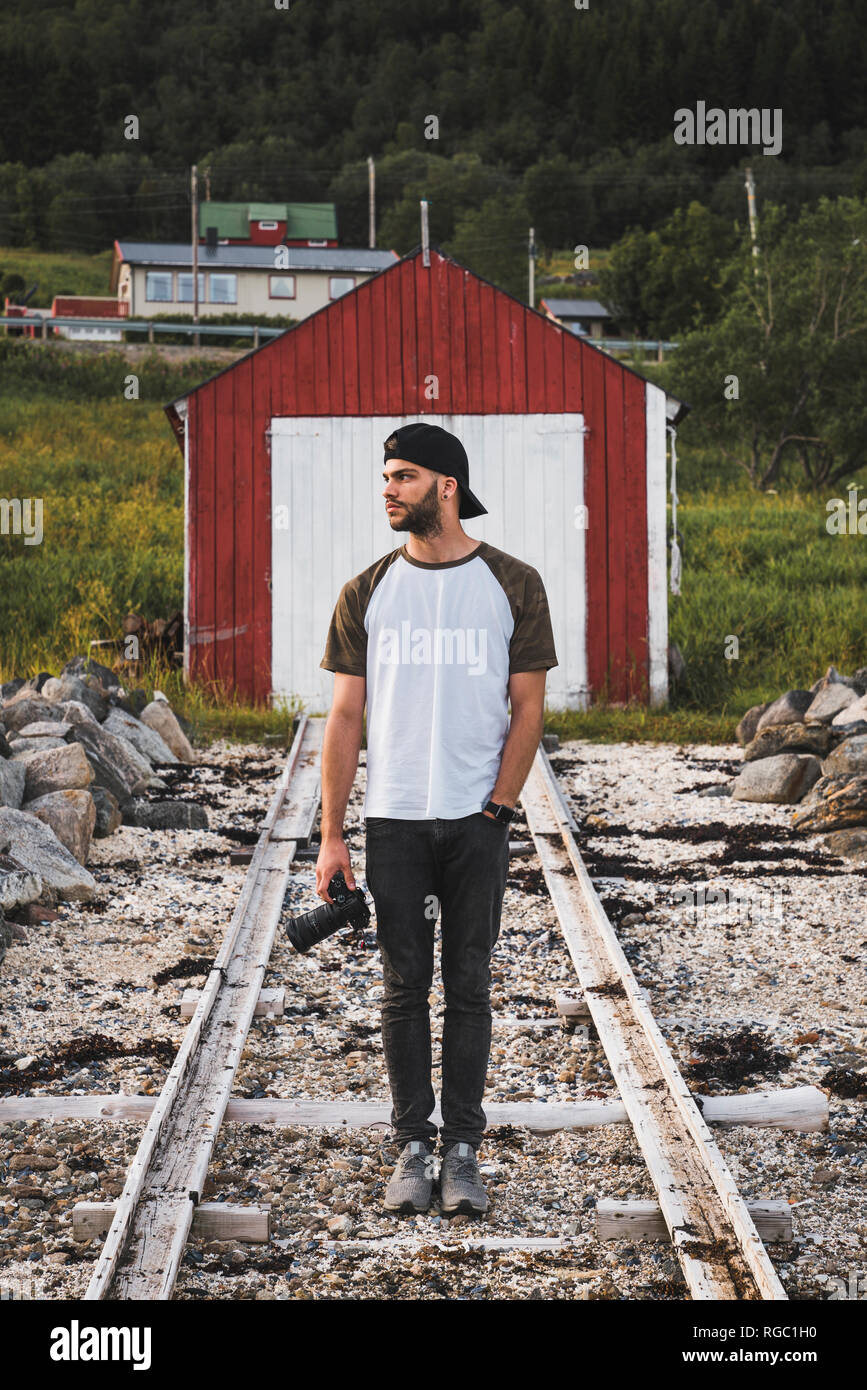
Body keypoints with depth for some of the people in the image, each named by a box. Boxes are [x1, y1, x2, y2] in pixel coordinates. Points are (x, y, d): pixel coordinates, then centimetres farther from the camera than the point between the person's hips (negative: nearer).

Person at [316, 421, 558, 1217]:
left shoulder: (513, 585, 0)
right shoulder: (368, 593, 5)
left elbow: (527, 711, 1)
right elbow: (346, 717, 4)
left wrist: (495, 810, -8)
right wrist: (331, 835, -1)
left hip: (478, 821, -1)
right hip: (393, 820, 1)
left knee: (469, 987, 4)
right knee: (405, 987, 5)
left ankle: (464, 1151, 11)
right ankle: (414, 1146, 14)